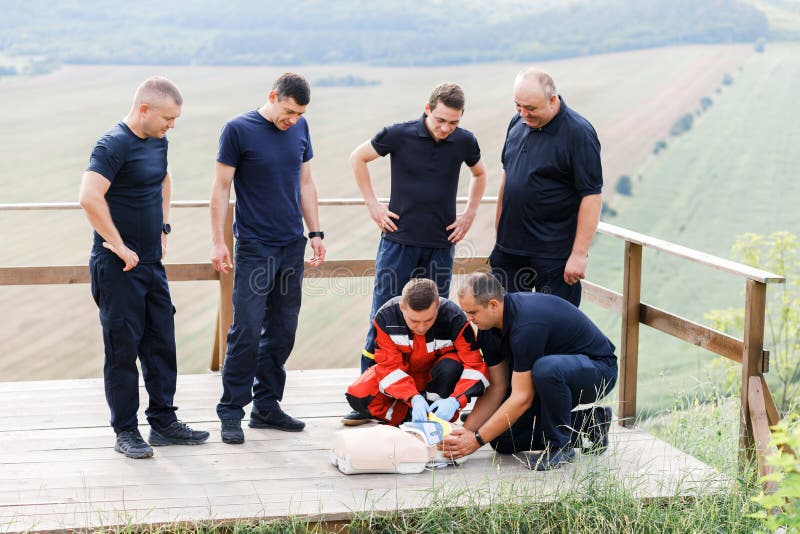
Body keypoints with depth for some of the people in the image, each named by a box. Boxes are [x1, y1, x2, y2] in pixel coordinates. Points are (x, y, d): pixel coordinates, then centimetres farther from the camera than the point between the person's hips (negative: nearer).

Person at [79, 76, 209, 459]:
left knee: (161, 343, 12)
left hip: (152, 262, 8)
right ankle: (125, 431, 9)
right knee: (123, 348, 0)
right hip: (118, 268, -8)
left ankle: (164, 422, 21)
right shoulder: (114, 145, -17)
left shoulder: (157, 141, 10)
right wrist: (119, 246, -23)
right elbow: (89, 197, -29)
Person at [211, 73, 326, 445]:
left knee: (282, 331, 9)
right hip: (254, 246, -5)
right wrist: (217, 242, -9)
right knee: (247, 331, -7)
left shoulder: (299, 128, 8)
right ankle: (231, 412, 1)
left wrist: (315, 233, 13)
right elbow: (221, 187, -5)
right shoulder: (238, 130, -7)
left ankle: (266, 405, 19)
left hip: (292, 246, 5)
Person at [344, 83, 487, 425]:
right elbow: (358, 158, 6)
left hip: (441, 245, 2)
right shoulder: (399, 135, -9)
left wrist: (469, 214, 10)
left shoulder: (464, 142, -1)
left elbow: (479, 174, 20)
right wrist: (373, 205, 2)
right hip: (399, 240, -2)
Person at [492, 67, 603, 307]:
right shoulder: (518, 123, 8)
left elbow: (592, 196, -15)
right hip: (509, 247, 7)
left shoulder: (578, 133, -13)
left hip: (554, 254, -7)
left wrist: (579, 254, -18)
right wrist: (499, 225, 19)